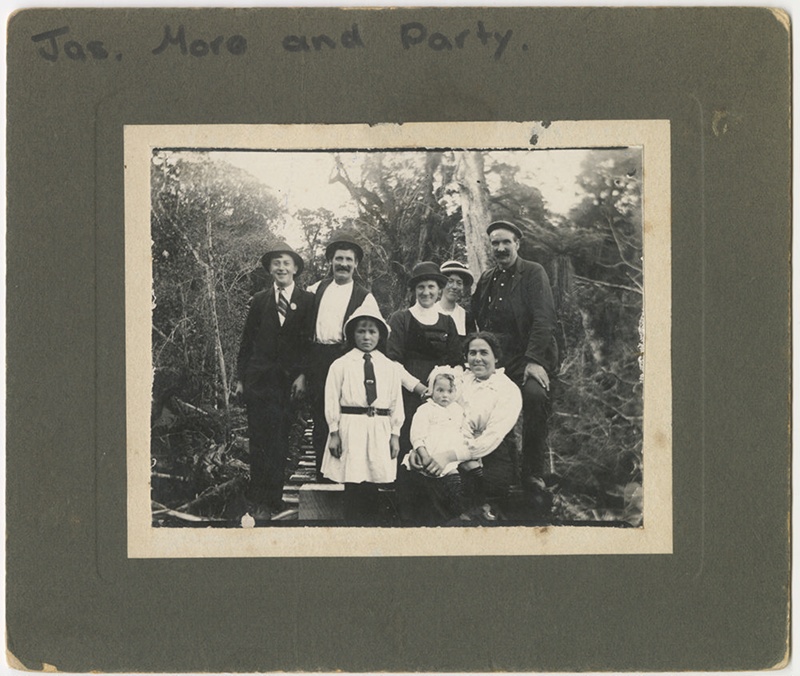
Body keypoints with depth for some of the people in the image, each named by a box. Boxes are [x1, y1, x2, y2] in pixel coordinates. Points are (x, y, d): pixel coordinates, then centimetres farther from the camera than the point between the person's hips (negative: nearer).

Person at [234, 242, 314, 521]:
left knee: (279, 440, -1)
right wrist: (241, 378, 7)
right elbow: (247, 341, 12)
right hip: (259, 380, 1)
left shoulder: (307, 301, 6)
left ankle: (269, 499, 5)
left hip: (289, 380, -1)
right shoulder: (259, 300, 11)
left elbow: (310, 341, 2)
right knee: (260, 438, -4)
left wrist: (302, 375, -7)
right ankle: (260, 500, 0)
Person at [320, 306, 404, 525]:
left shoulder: (390, 367, 9)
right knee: (352, 485, -3)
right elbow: (332, 400, 1)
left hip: (379, 430, 2)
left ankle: (371, 523, 12)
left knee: (373, 485, 3)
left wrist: (395, 434, 6)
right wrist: (334, 432, -3)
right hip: (350, 427, -2)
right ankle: (353, 524, 4)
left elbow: (396, 402, 10)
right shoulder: (341, 365, 2)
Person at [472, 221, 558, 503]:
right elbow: (476, 321, 21)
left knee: (535, 395, -31)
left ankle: (532, 476, -21)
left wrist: (535, 360, -17)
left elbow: (544, 319, -7)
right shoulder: (486, 279, 18)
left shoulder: (533, 273, 2)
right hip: (494, 360, 5)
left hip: (528, 358, -5)